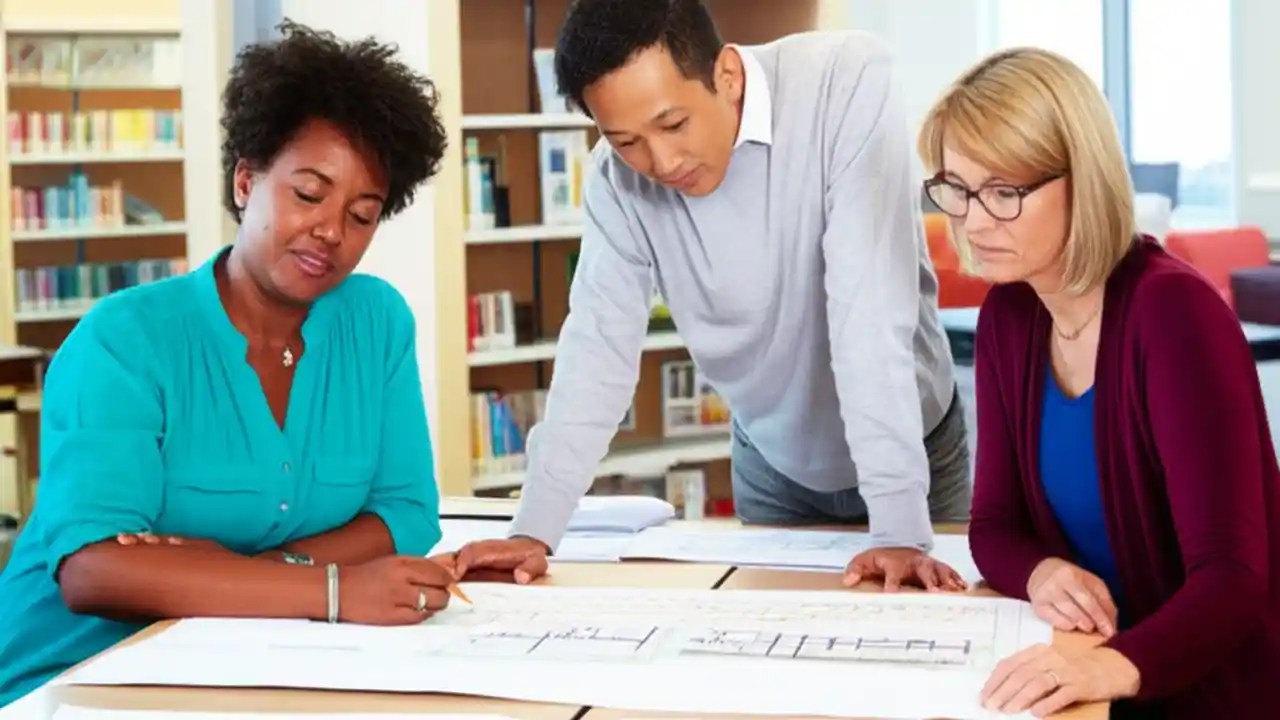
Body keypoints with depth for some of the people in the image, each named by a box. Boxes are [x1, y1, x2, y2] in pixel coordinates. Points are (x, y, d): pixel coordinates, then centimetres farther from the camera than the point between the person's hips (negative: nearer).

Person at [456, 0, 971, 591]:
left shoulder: (845, 83, -29)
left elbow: (871, 310, -34)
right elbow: (599, 342, -16)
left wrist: (901, 529, -37)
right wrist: (535, 529, -24)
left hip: (913, 448, -2)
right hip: (772, 462, 3)